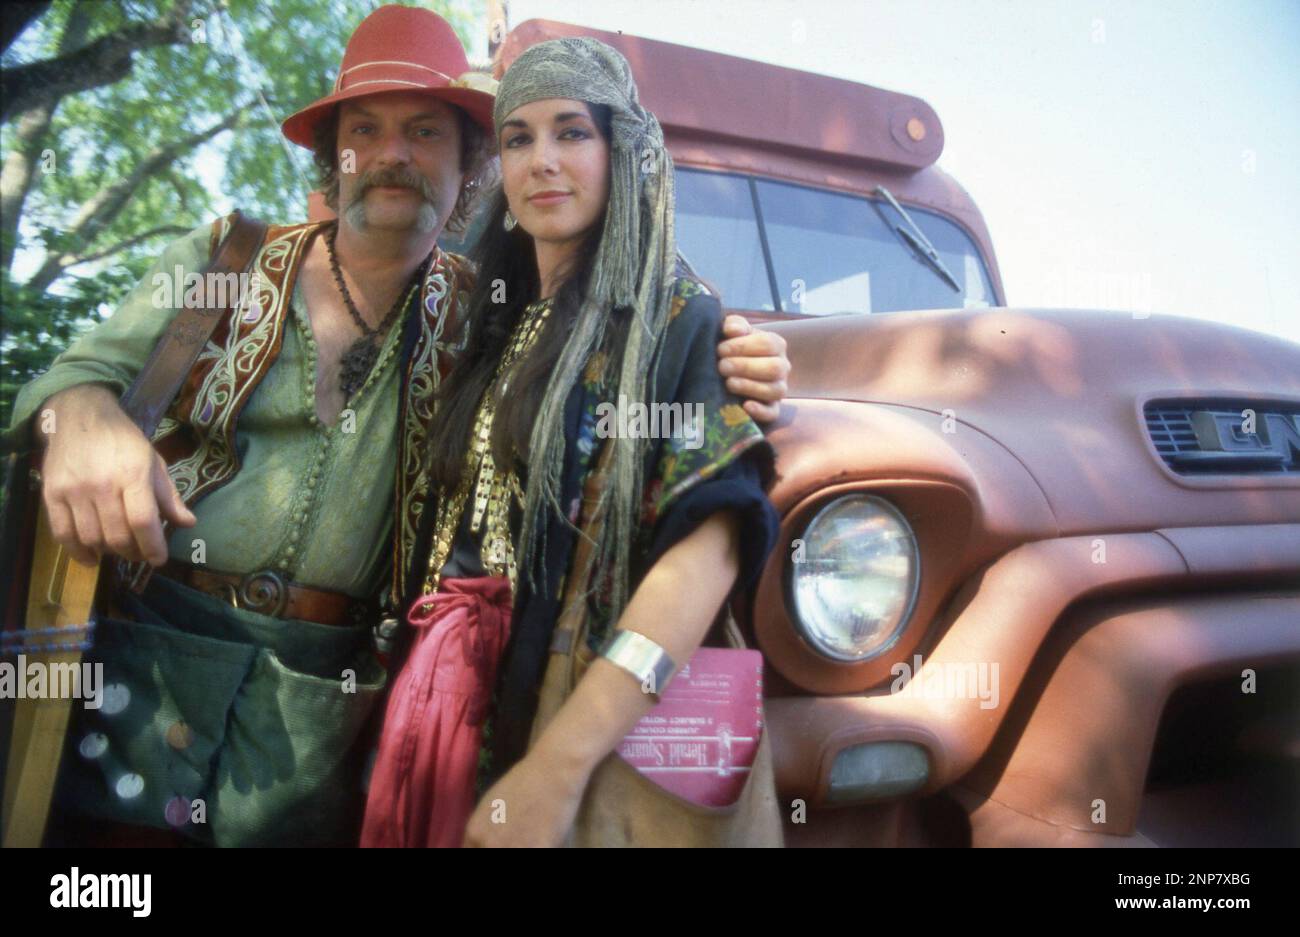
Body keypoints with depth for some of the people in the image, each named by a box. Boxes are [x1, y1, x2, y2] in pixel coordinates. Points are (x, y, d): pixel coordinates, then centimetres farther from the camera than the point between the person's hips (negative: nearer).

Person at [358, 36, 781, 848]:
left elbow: (709, 545, -20)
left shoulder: (679, 319, -7)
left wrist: (560, 763, -27)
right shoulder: (500, 321, 12)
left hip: (592, 711, -6)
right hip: (453, 691, 6)